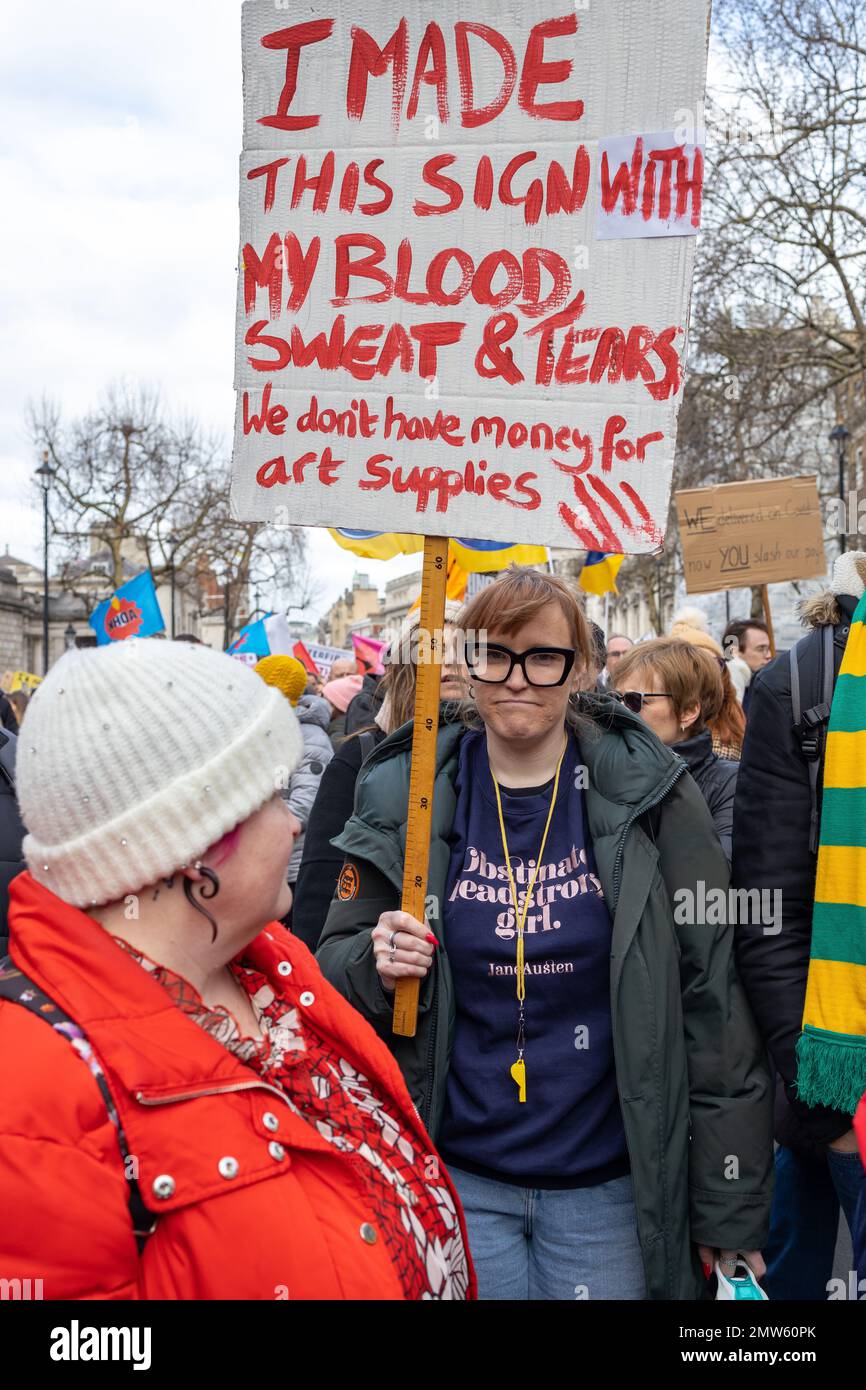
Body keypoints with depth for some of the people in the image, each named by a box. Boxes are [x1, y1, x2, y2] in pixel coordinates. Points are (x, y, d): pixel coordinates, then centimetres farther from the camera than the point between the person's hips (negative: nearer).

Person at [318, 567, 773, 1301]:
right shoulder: (403, 795, -4)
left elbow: (712, 1002, -6)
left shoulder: (651, 797, -8)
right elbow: (336, 962, 6)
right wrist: (375, 962, -18)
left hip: (610, 1185, 0)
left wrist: (732, 1212, -6)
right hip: (457, 1174, 1)